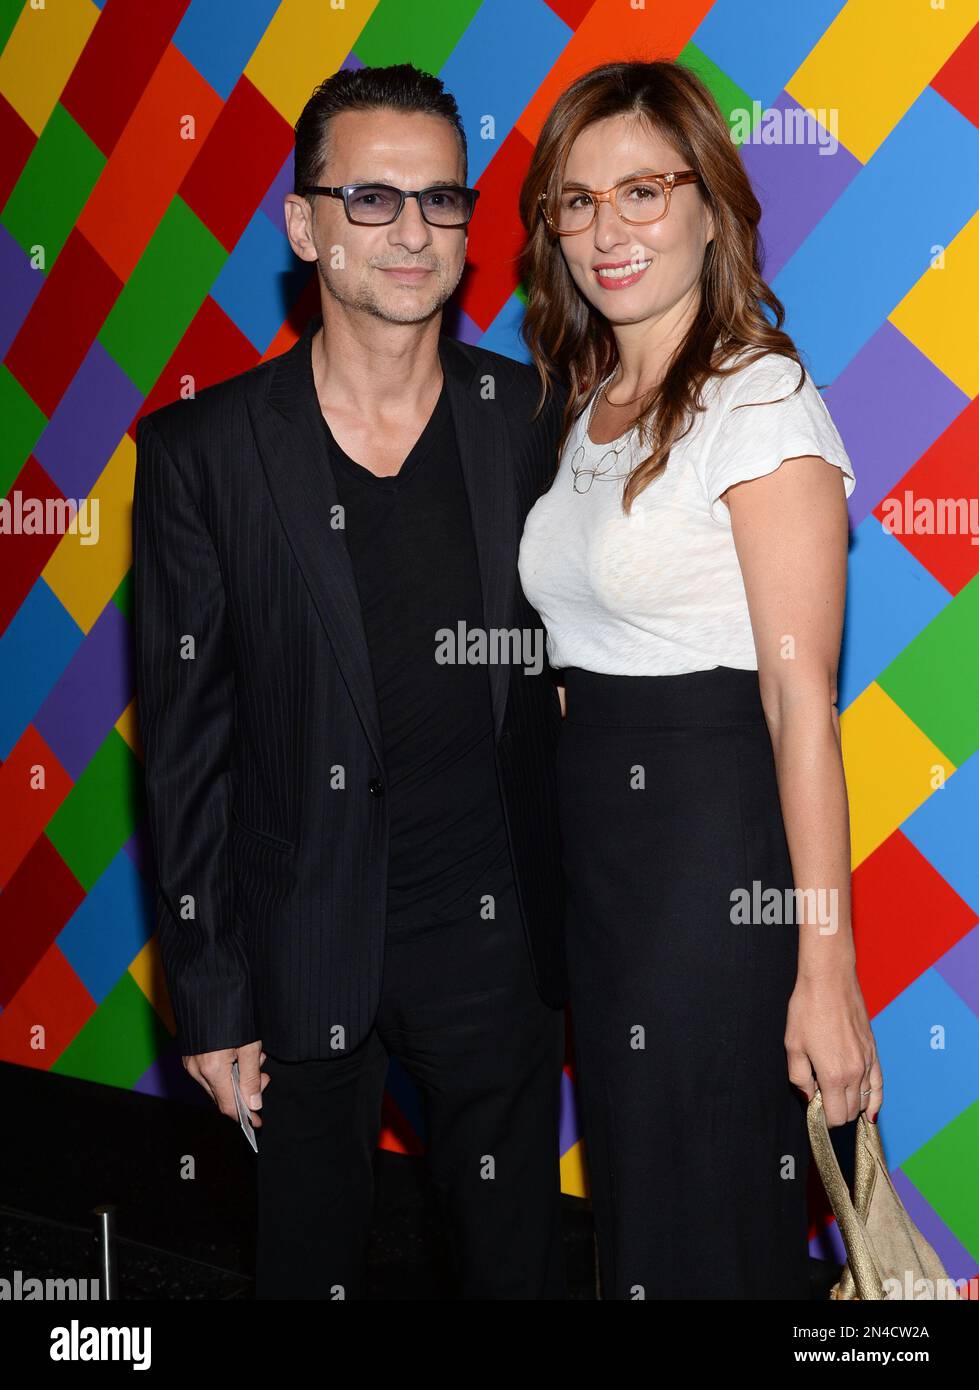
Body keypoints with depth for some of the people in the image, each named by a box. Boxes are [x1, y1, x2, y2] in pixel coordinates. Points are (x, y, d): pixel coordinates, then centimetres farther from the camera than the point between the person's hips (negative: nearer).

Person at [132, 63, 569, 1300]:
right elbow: (187, 737, -5)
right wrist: (208, 993, -5)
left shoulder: (537, 422, -2)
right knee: (311, 1258, 17)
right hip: (302, 953, -1)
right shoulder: (203, 451, -7)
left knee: (517, 1254, 17)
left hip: (495, 932, 1)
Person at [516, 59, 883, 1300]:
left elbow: (800, 701, -18)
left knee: (707, 1226, 6)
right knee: (629, 1197, 20)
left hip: (716, 845, -8)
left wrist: (825, 971, -19)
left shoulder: (762, 403, -13)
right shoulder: (587, 407, 11)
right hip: (591, 837, 8)